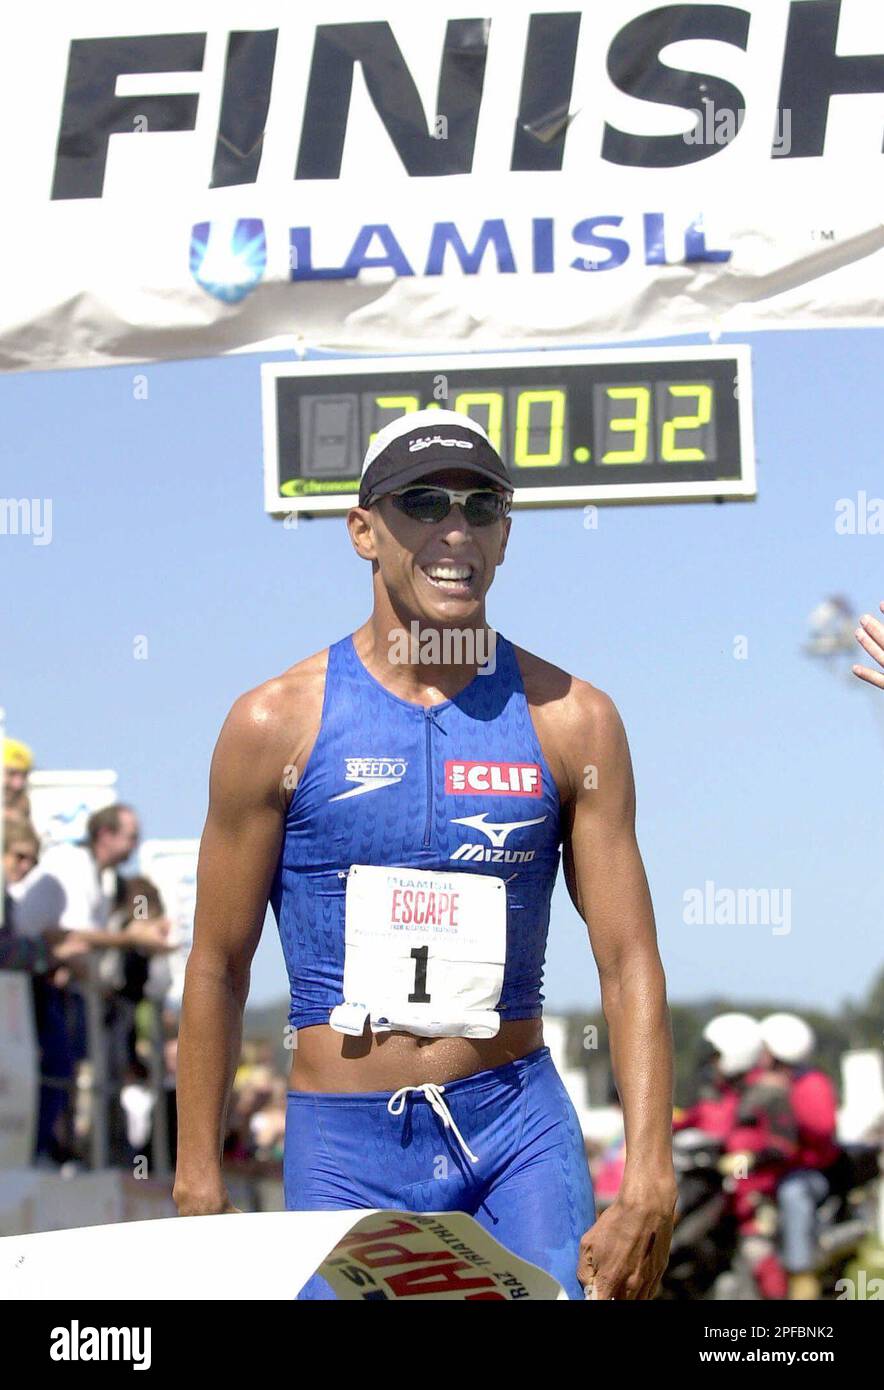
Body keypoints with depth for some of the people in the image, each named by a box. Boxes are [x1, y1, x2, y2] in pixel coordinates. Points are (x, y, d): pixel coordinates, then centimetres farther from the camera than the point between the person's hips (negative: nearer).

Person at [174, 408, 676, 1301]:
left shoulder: (569, 719, 2)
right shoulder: (279, 723, -1)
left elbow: (629, 960, 0)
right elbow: (217, 967, 4)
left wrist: (649, 1181, -10)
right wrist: (198, 1182, 1)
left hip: (520, 1126, 1)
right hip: (343, 1141, -1)